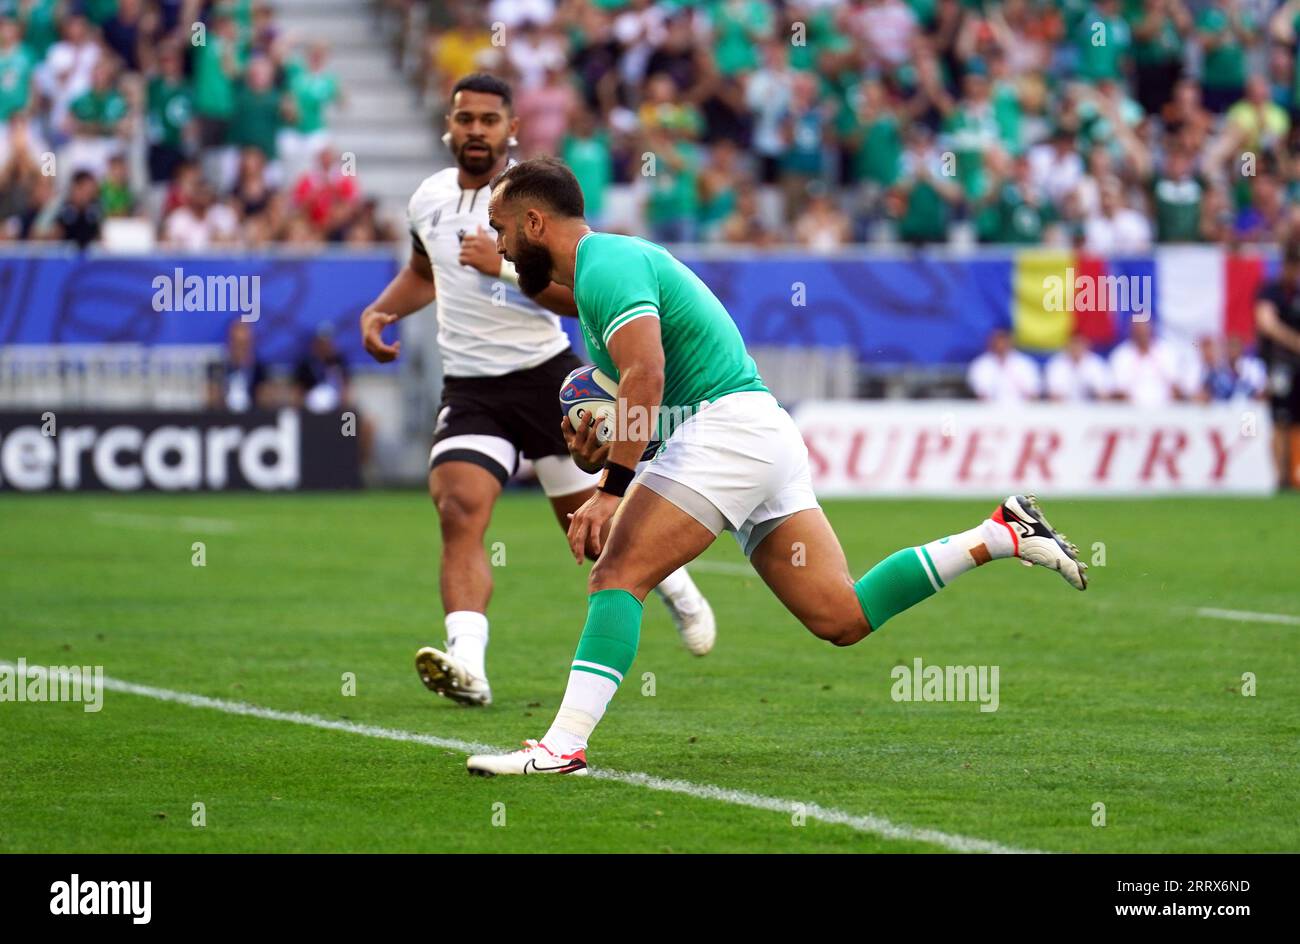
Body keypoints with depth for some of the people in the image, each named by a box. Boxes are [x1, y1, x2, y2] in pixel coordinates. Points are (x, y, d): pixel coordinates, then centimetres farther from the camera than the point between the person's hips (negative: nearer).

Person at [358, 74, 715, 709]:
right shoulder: (430, 199, 8)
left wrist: (505, 265, -24)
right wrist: (381, 311, 10)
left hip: (548, 376, -3)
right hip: (469, 388, 3)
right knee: (459, 513, -21)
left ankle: (676, 586, 42)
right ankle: (466, 665, -33)